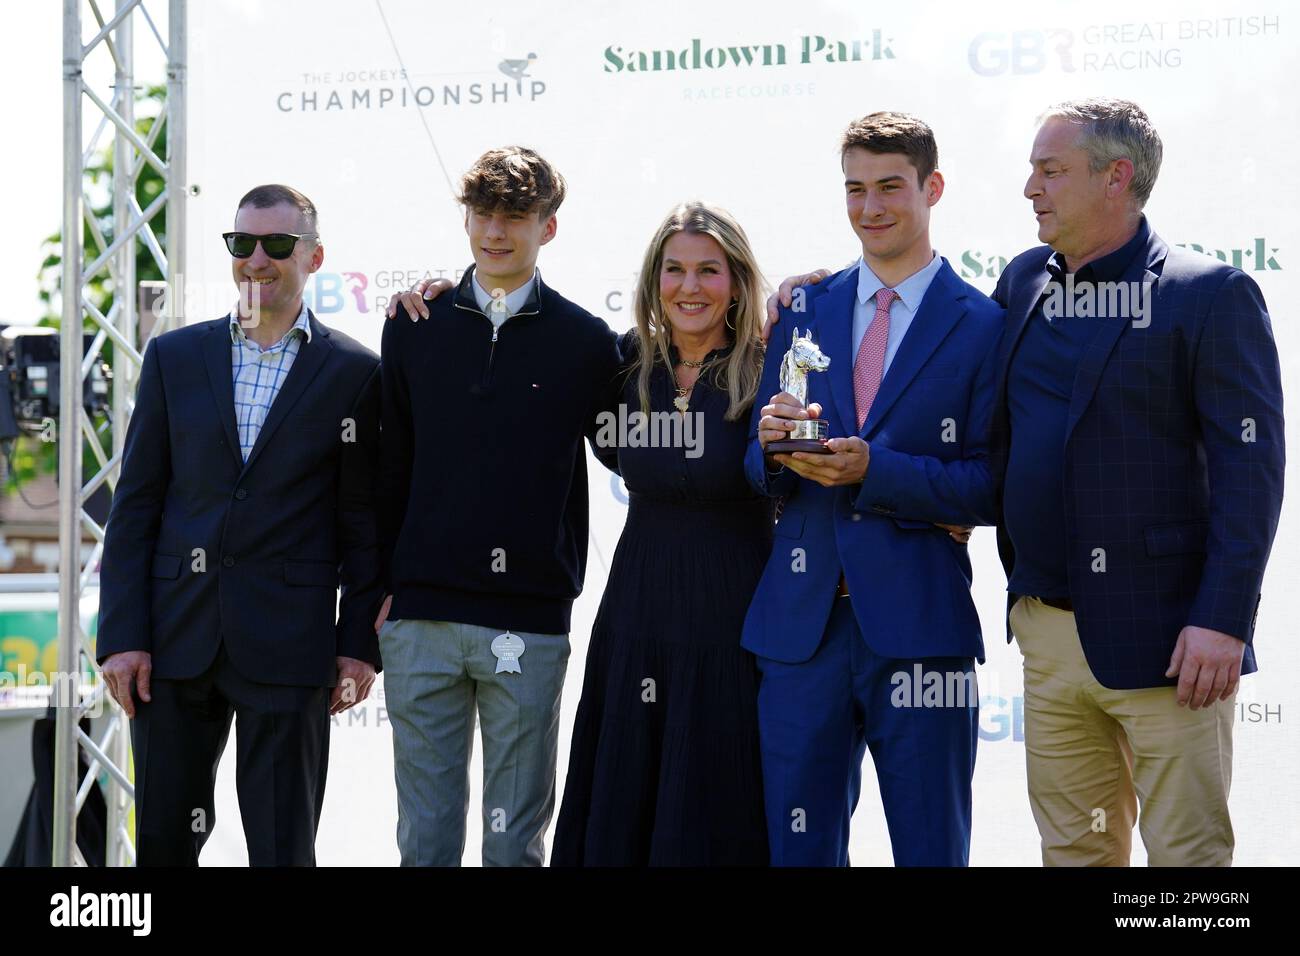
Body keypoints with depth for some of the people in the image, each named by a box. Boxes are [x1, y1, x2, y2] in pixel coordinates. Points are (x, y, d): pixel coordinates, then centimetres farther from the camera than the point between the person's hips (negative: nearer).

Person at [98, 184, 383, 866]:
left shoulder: (353, 373, 3)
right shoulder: (174, 357, 9)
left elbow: (364, 521, 3)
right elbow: (135, 504, 8)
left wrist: (360, 644, -3)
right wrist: (121, 636, 0)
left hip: (287, 648, -2)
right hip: (175, 640, 2)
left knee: (283, 846, 2)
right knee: (163, 841, 7)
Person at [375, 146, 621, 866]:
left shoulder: (585, 342, 2)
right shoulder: (415, 328, 8)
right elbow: (389, 468, 11)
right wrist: (382, 587, 6)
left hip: (530, 619, -2)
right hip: (421, 617, 2)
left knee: (516, 836, 5)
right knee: (425, 832, 6)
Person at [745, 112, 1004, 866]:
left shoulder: (983, 327, -1)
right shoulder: (806, 312, 12)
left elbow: (991, 490, -6)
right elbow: (760, 472, 13)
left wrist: (873, 469, -18)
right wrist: (774, 447, -10)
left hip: (919, 628, -3)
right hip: (801, 625, 4)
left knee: (929, 849, 4)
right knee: (799, 845, 9)